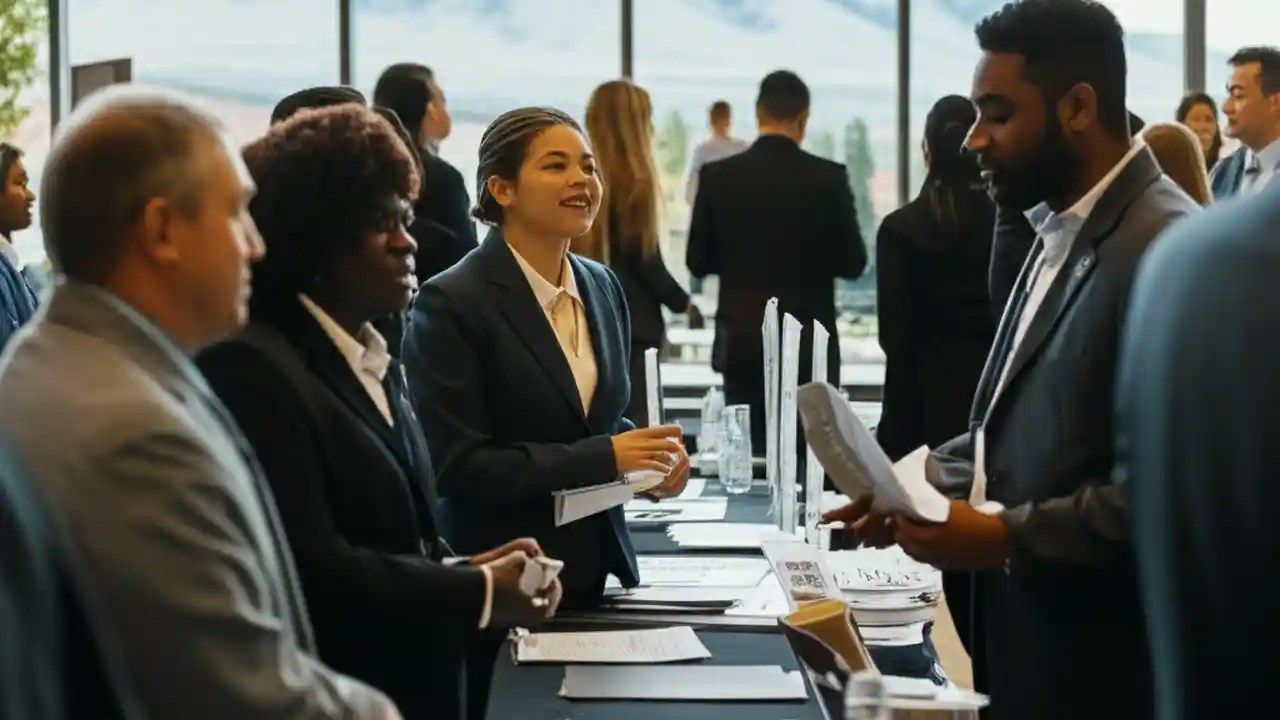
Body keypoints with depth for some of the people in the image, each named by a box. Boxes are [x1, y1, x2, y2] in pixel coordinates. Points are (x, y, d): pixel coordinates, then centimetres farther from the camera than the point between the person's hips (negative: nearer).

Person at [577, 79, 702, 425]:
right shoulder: (634, 181, -11)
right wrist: (682, 303, 2)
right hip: (630, 322, -6)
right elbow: (643, 257, -11)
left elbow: (575, 252, 9)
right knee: (633, 424, -1)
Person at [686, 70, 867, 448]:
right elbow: (853, 263, -2)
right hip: (808, 343, -1)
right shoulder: (828, 178, -7)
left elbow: (698, 261, 2)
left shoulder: (718, 175, -4)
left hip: (741, 342, 1)